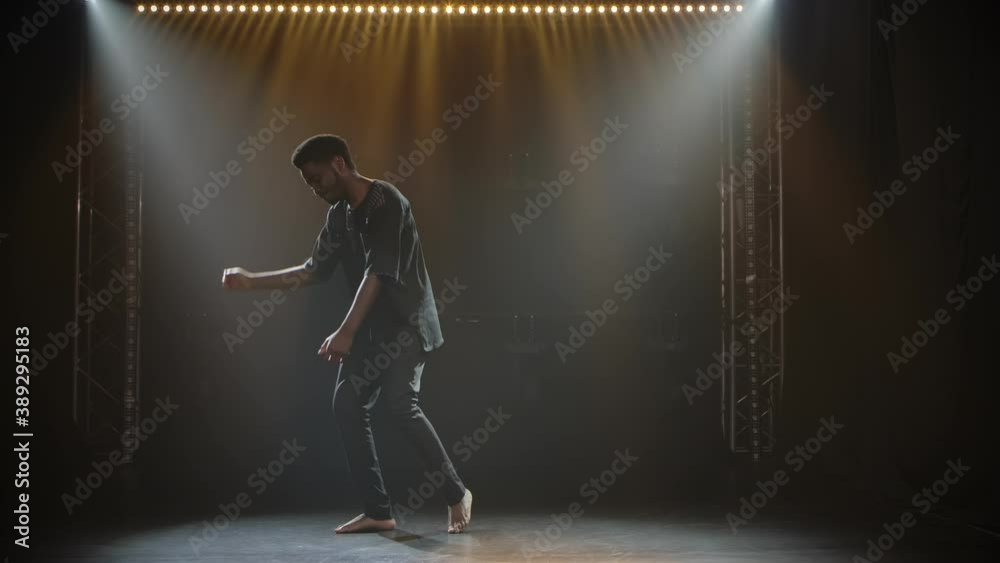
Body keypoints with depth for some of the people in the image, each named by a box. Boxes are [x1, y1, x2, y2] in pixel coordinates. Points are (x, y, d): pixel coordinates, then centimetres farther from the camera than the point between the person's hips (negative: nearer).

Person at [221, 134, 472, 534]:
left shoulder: (386, 202, -16)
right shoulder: (338, 215, 10)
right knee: (347, 403, -1)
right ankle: (378, 510, 3)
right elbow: (313, 271, 17)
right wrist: (251, 281, 12)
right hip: (371, 327, 9)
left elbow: (377, 273, -23)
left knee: (401, 405, -18)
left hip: (406, 322, -9)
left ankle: (456, 494, -1)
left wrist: (345, 332, -28)